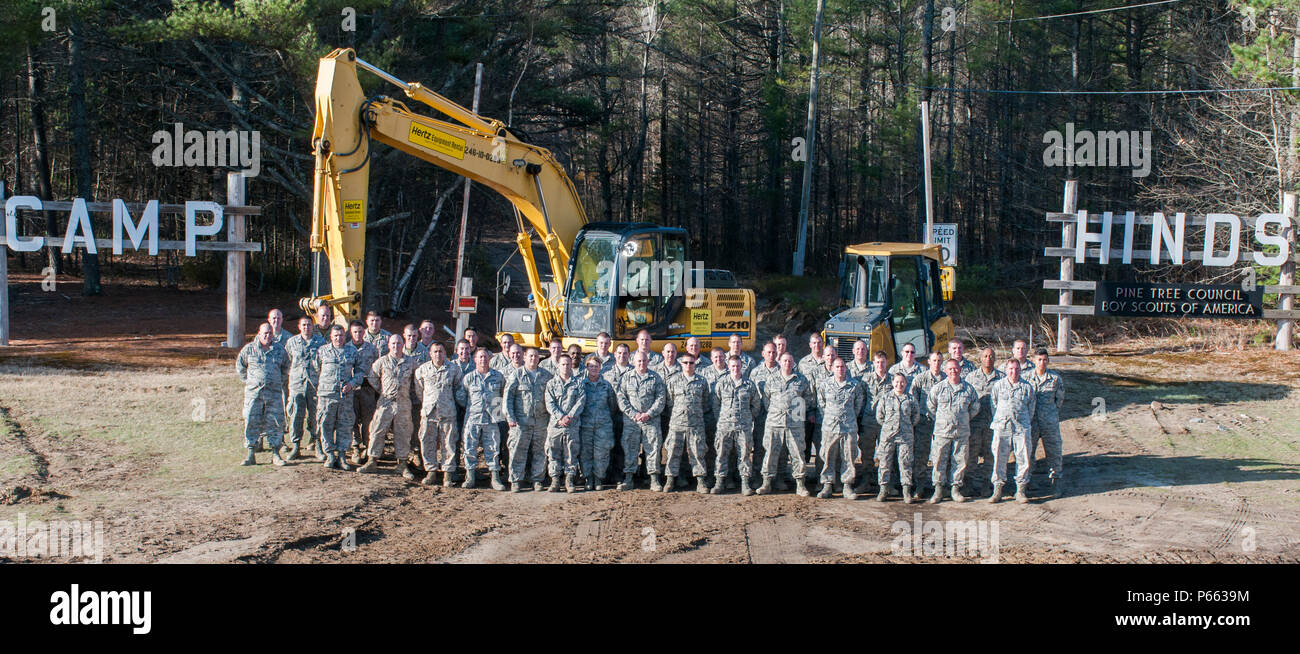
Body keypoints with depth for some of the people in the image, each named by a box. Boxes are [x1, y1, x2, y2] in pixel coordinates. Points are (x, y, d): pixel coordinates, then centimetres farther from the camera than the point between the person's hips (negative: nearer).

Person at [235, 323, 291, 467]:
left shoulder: (279, 350, 7)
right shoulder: (249, 349, 3)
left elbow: (286, 369, 21)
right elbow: (240, 366, 16)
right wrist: (247, 381, 12)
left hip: (274, 394, 1)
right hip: (253, 393, -1)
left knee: (275, 423, 2)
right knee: (251, 422, -1)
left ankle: (275, 454, 10)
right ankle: (250, 455, 5)